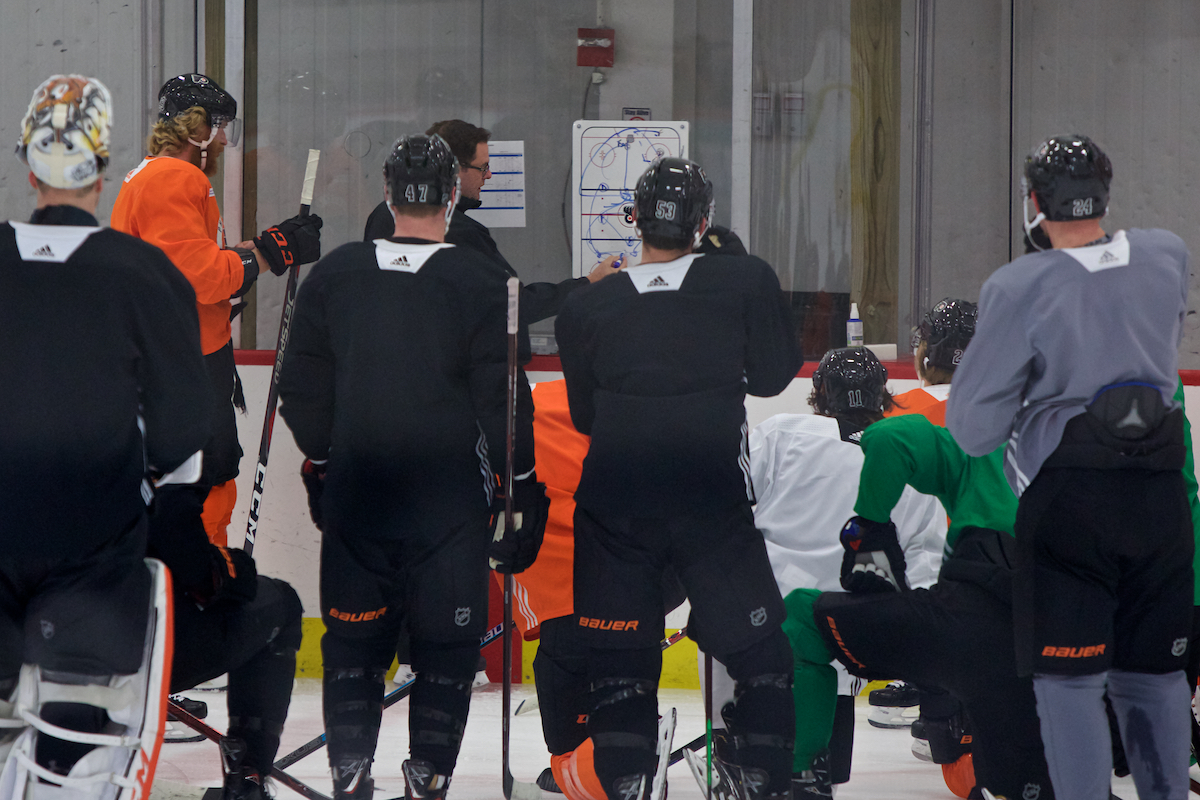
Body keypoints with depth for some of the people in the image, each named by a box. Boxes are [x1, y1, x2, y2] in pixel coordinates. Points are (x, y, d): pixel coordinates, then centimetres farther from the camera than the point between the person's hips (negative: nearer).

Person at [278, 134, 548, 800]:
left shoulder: (333, 275, 1)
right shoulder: (479, 284, -9)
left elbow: (302, 390, 8)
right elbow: (501, 400, -9)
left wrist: (319, 465, 21)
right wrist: (525, 486, 1)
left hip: (354, 491, 3)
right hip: (449, 496, -3)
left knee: (354, 632, 13)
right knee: (447, 640, 7)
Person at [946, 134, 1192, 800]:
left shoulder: (1019, 288, -14)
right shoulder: (1167, 257, 0)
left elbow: (972, 430, -10)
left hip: (1069, 501, -5)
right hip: (1160, 496, 5)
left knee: (1071, 679, 0)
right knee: (1152, 671, 15)